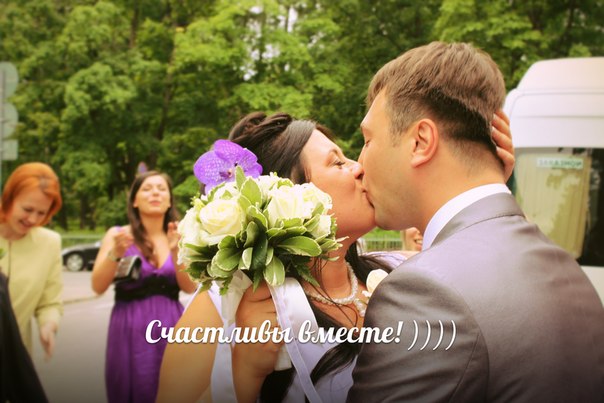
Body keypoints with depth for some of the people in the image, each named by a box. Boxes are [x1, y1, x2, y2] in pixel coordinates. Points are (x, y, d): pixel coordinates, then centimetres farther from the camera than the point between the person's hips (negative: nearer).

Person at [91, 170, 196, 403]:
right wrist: (115, 253, -21)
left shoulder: (178, 237, 6)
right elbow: (98, 287, -7)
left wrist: (176, 251, -18)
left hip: (171, 328, 2)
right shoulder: (117, 235, 0)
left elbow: (190, 287, -5)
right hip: (130, 331, -2)